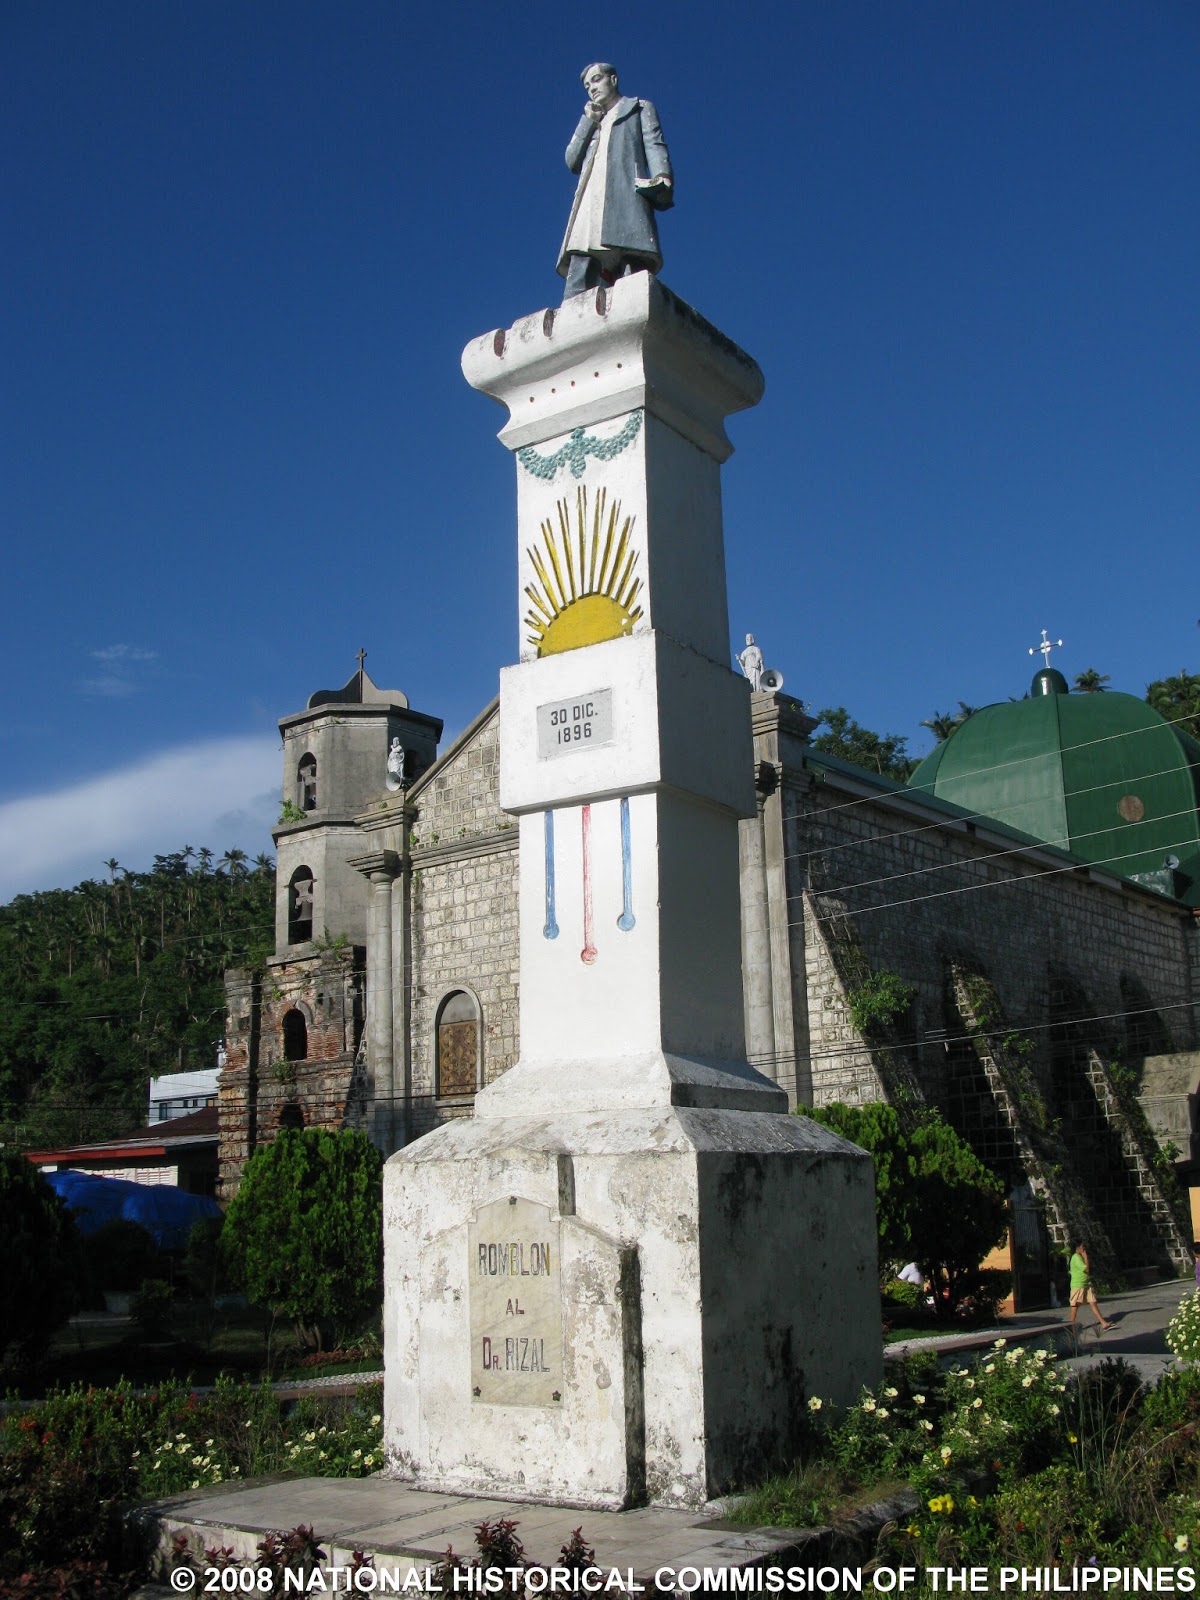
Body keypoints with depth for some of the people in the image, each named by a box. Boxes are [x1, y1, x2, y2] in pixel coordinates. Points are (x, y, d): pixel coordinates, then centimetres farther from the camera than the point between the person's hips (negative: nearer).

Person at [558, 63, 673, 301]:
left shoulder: (640, 108, 24)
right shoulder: (592, 122, 37)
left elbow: (654, 146, 7)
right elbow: (572, 160, 24)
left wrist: (662, 177, -12)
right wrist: (589, 121, 18)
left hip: (627, 191, -4)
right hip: (590, 204, 4)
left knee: (634, 276, -22)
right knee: (578, 279, -16)